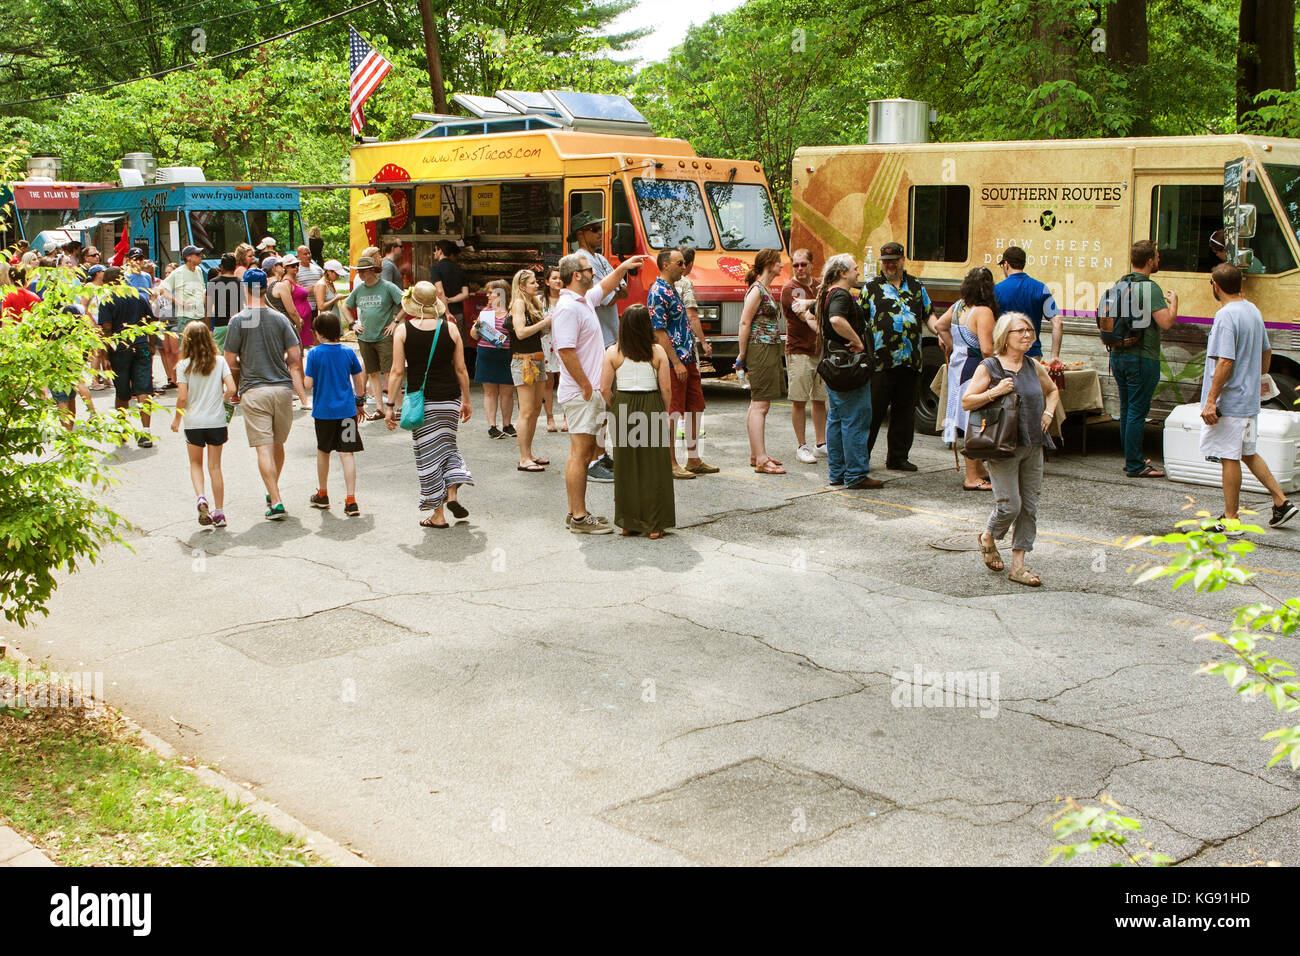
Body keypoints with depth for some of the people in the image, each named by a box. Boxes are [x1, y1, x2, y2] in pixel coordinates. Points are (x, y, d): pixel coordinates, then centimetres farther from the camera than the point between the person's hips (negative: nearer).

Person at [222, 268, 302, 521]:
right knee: (278, 444, 18)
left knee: (264, 448, -5)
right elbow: (295, 357, 1)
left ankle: (276, 502, -13)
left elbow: (230, 361, -5)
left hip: (254, 390, -3)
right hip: (283, 388, 3)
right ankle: (272, 492, 32)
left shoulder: (238, 320, -5)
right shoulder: (280, 318, 3)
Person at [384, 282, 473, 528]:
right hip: (450, 397, 2)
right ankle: (452, 493, 5)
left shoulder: (403, 330, -4)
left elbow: (397, 371, -5)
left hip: (420, 399, -2)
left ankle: (438, 515, 9)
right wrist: (466, 400, 14)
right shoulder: (450, 328, 1)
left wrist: (389, 405, 1)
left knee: (428, 453, 6)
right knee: (447, 444, 23)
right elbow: (461, 369, 4)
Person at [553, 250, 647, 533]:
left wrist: (622, 268, 31)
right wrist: (586, 386, -20)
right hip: (579, 395, -10)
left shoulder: (585, 300, 14)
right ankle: (579, 518, -3)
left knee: (585, 453, 13)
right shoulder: (567, 308, -17)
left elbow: (604, 287, 38)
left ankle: (576, 513, 20)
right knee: (580, 454, -7)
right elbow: (566, 351, -23)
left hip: (590, 394, 10)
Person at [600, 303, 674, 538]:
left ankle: (628, 523, 16)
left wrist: (615, 409, 11)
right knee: (654, 466, 6)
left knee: (626, 467, 10)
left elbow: (605, 389, -5)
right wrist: (666, 413, 9)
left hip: (623, 410, 1)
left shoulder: (613, 353, -4)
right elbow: (666, 388, -5)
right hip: (651, 410, -1)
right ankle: (654, 525, 8)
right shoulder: (657, 352, -6)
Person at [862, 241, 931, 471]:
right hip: (880, 361, -4)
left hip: (909, 362, 4)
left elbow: (928, 315, 20)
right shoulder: (872, 286, 6)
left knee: (904, 411, 8)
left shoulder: (916, 286, 16)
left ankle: (897, 458, 18)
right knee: (873, 410, -3)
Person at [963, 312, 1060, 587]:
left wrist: (1049, 412, 11)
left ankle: (1018, 565, 11)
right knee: (1009, 505, -9)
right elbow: (966, 402, -5)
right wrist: (995, 392, -17)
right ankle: (988, 537, 23)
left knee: (1029, 506, 3)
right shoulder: (989, 367, -4)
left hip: (1033, 446, 5)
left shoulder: (1034, 367, 10)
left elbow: (1052, 391, 29)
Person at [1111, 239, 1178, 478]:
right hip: (1142, 359, -8)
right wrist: (1174, 301, -4)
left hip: (1118, 355, 8)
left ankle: (1131, 460, 24)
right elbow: (1166, 322, -21)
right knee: (1137, 412, -4)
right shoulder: (1151, 288, -15)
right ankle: (1135, 466, 0)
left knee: (1126, 410, 15)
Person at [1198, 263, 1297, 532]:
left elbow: (1225, 362, -23)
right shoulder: (1253, 311, 9)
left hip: (1229, 402, -9)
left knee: (1229, 459, -1)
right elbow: (1266, 353, 19)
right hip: (1249, 399, 9)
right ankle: (1281, 502, 20)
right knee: (1248, 454, 20)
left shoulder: (1225, 316, -18)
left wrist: (1211, 401, -22)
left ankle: (1231, 520, 5)